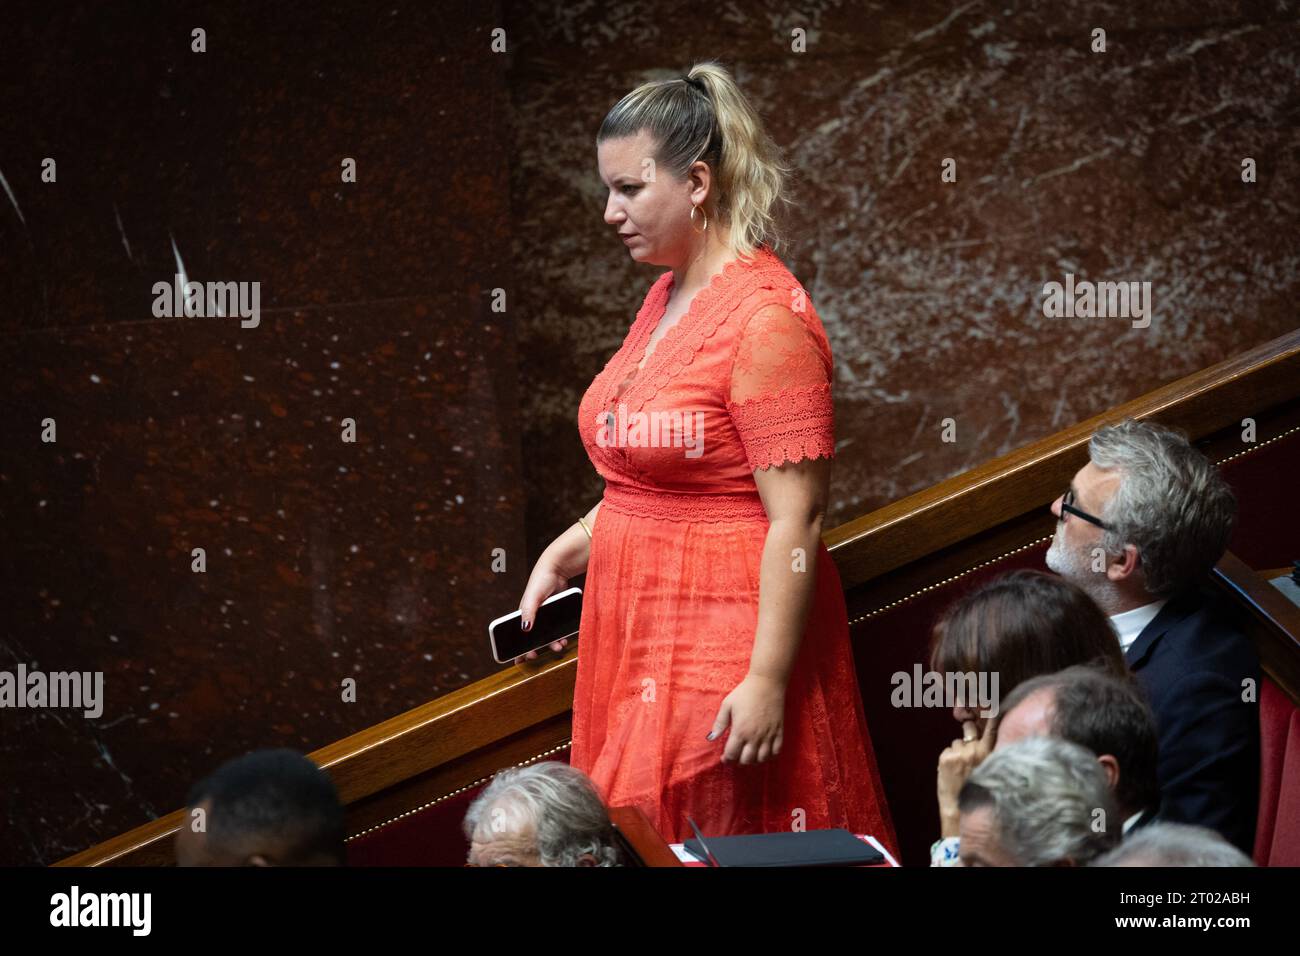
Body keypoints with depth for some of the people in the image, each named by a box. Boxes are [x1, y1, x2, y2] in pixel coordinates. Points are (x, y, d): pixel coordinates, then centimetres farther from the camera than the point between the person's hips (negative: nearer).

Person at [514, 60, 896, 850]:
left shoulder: (767, 317, -16)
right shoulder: (667, 301, 12)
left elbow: (796, 520, -19)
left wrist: (767, 679, -22)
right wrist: (575, 546, 12)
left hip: (726, 636, -9)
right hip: (643, 628, 9)